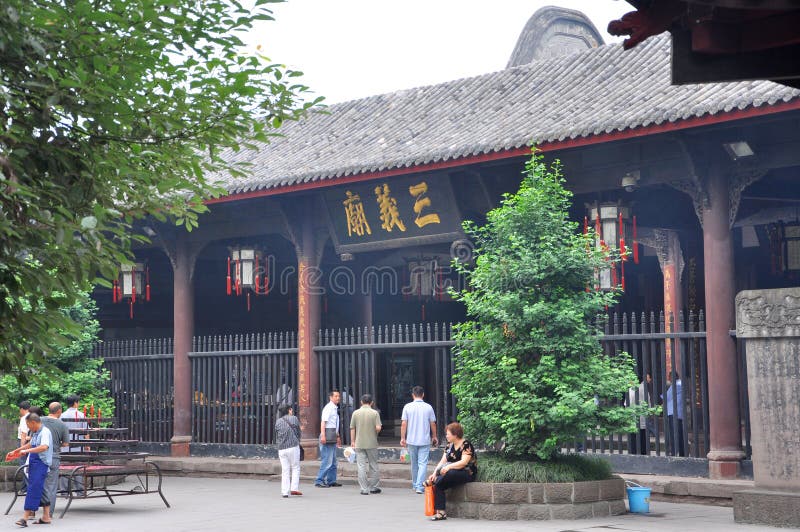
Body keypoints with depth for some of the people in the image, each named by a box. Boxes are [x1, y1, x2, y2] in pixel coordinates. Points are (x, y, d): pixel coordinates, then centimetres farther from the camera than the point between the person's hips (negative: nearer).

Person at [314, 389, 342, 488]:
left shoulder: (335, 409, 17)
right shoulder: (328, 408, -12)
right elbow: (323, 422, -21)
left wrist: (338, 436, 31)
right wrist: (323, 435, -29)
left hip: (333, 437, 10)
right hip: (328, 435, -10)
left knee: (333, 461, 13)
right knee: (327, 461, -10)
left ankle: (331, 481, 19)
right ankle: (319, 481, -7)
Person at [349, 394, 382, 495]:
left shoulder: (356, 413, 0)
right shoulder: (375, 413, -6)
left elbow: (352, 429, 2)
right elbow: (378, 428, -14)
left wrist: (353, 442, 10)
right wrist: (376, 433, 8)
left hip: (359, 444, 1)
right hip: (372, 444, -1)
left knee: (361, 466, 3)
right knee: (373, 465, 12)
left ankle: (364, 489, 1)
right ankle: (373, 487, 18)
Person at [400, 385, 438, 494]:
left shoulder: (407, 407, -4)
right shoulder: (428, 407, -4)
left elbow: (403, 424, -5)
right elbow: (433, 424, 3)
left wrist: (402, 438, 3)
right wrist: (434, 437, 16)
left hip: (411, 440, 1)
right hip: (425, 440, -1)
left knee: (414, 464, 15)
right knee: (423, 464, -2)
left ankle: (415, 485, 26)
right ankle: (420, 486, -13)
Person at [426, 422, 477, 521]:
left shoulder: (466, 445, -9)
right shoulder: (450, 446, 14)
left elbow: (464, 462, -21)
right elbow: (442, 461, 8)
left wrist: (449, 466, -32)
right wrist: (434, 474, -6)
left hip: (468, 474, -7)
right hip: (453, 473, 7)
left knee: (449, 474, -37)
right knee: (439, 486, -21)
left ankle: (433, 483, -11)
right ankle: (441, 512, -24)